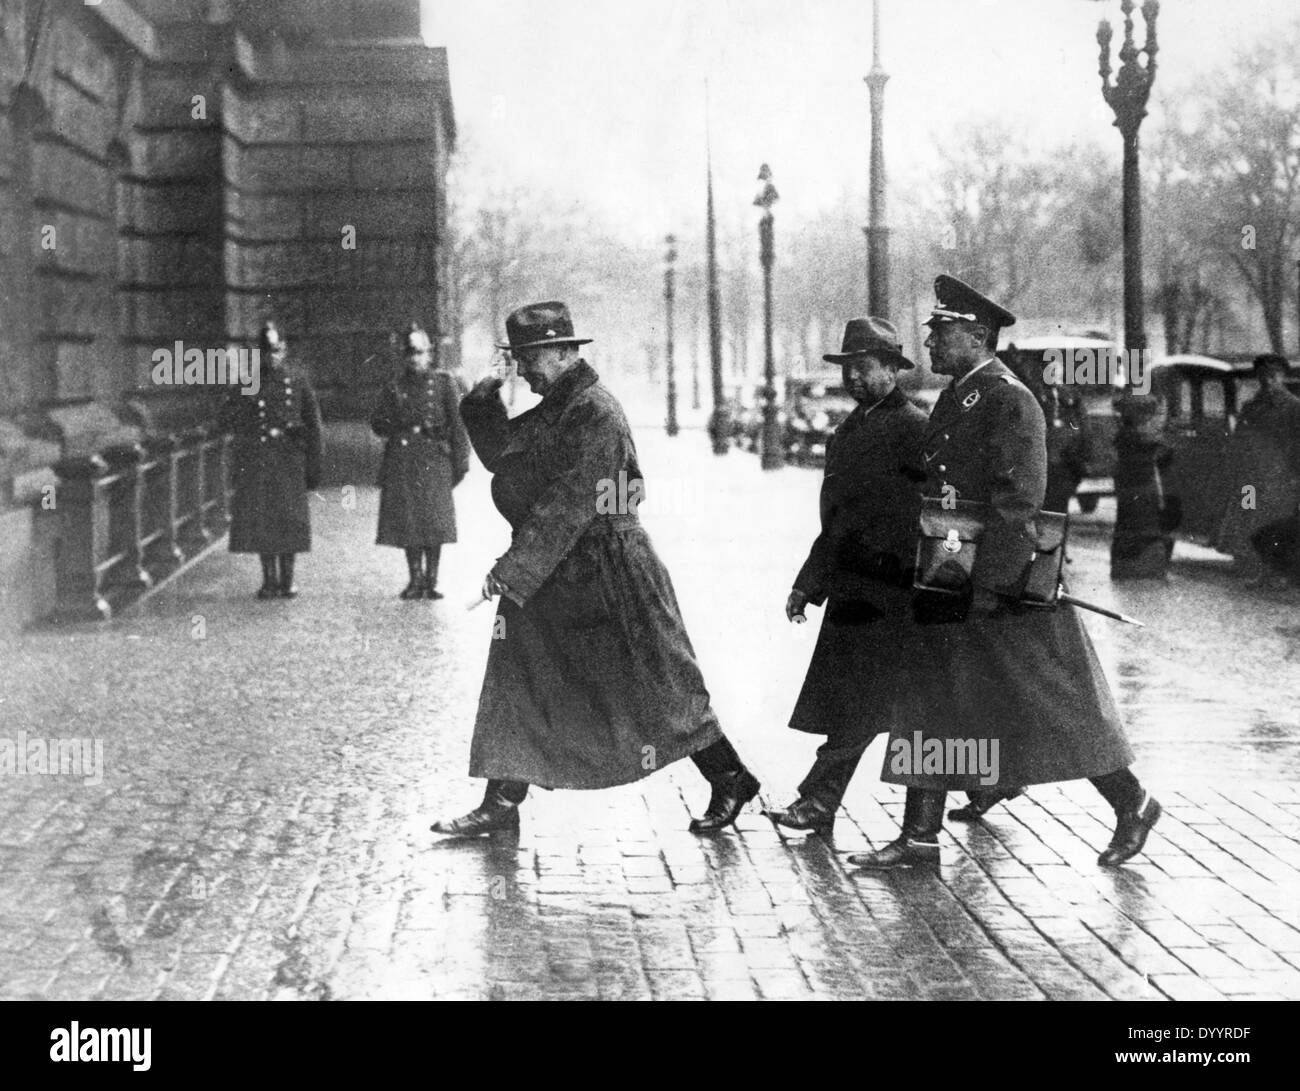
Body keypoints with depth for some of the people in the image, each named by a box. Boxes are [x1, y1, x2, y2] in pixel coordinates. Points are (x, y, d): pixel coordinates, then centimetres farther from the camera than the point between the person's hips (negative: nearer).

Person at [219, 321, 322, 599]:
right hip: (256, 464, 1)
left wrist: (313, 468, 1)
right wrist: (255, 431, -11)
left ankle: (287, 581, 7)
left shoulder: (299, 385, 6)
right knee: (261, 521, 0)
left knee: (290, 522, -1)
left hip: (290, 463, -1)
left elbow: (313, 428, 6)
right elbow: (225, 419, 3)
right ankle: (269, 579, 7)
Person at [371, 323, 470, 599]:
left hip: (435, 462, -2)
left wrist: (460, 463, -1)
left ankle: (431, 581, 0)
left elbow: (458, 424, 4)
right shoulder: (394, 389, 13)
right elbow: (378, 424, 12)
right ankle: (415, 579, 10)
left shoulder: (444, 383, 7)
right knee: (408, 523, 1)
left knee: (435, 522, -7)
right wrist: (400, 424, -8)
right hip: (402, 460, 2)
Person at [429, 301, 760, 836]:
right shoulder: (552, 410, 12)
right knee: (518, 682, 7)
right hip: (548, 573, 9)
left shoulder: (596, 413, -18)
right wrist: (483, 406, 3)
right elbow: (501, 456, 20)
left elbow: (570, 503, -23)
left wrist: (514, 569, -23)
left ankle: (730, 778, 14)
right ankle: (501, 803, 13)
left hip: (606, 571, -9)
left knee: (656, 688, 0)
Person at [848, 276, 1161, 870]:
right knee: (930, 703, 7)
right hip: (950, 587, 9)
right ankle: (919, 837, 11)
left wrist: (988, 588, -22)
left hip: (1010, 591, -9)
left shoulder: (1010, 402, -15)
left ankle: (1132, 804, 18)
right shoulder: (955, 399, 13)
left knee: (1060, 707, 1)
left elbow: (1018, 503, -20)